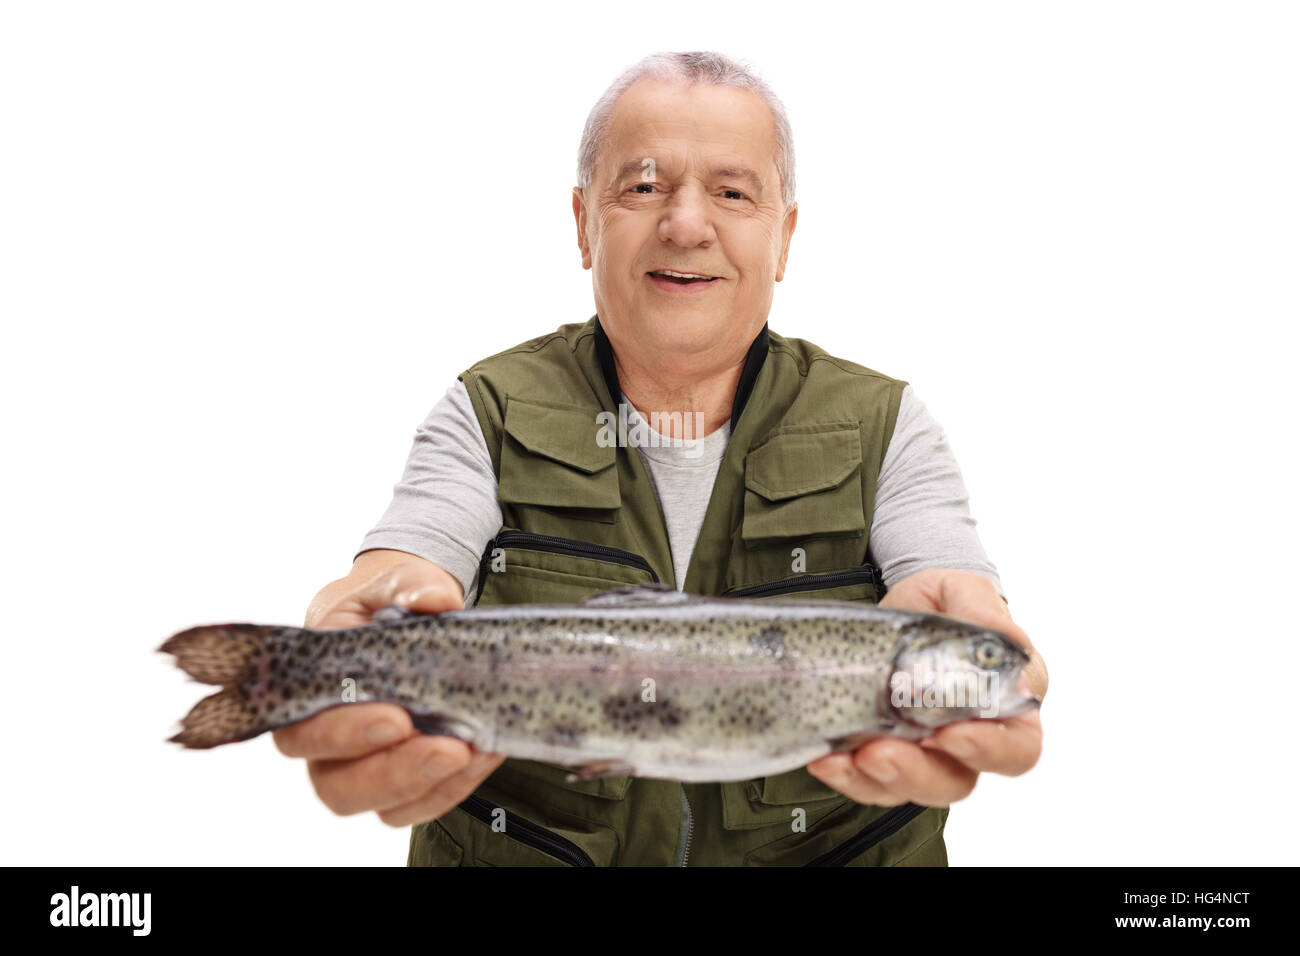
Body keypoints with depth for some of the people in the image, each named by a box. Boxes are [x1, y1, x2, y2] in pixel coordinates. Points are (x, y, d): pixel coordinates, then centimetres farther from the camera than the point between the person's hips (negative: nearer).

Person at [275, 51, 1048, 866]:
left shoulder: (884, 429, 0)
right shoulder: (487, 418, 0)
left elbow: (959, 600, -13)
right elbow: (403, 573, -14)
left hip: (834, 849, 2)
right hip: (522, 848, -1)